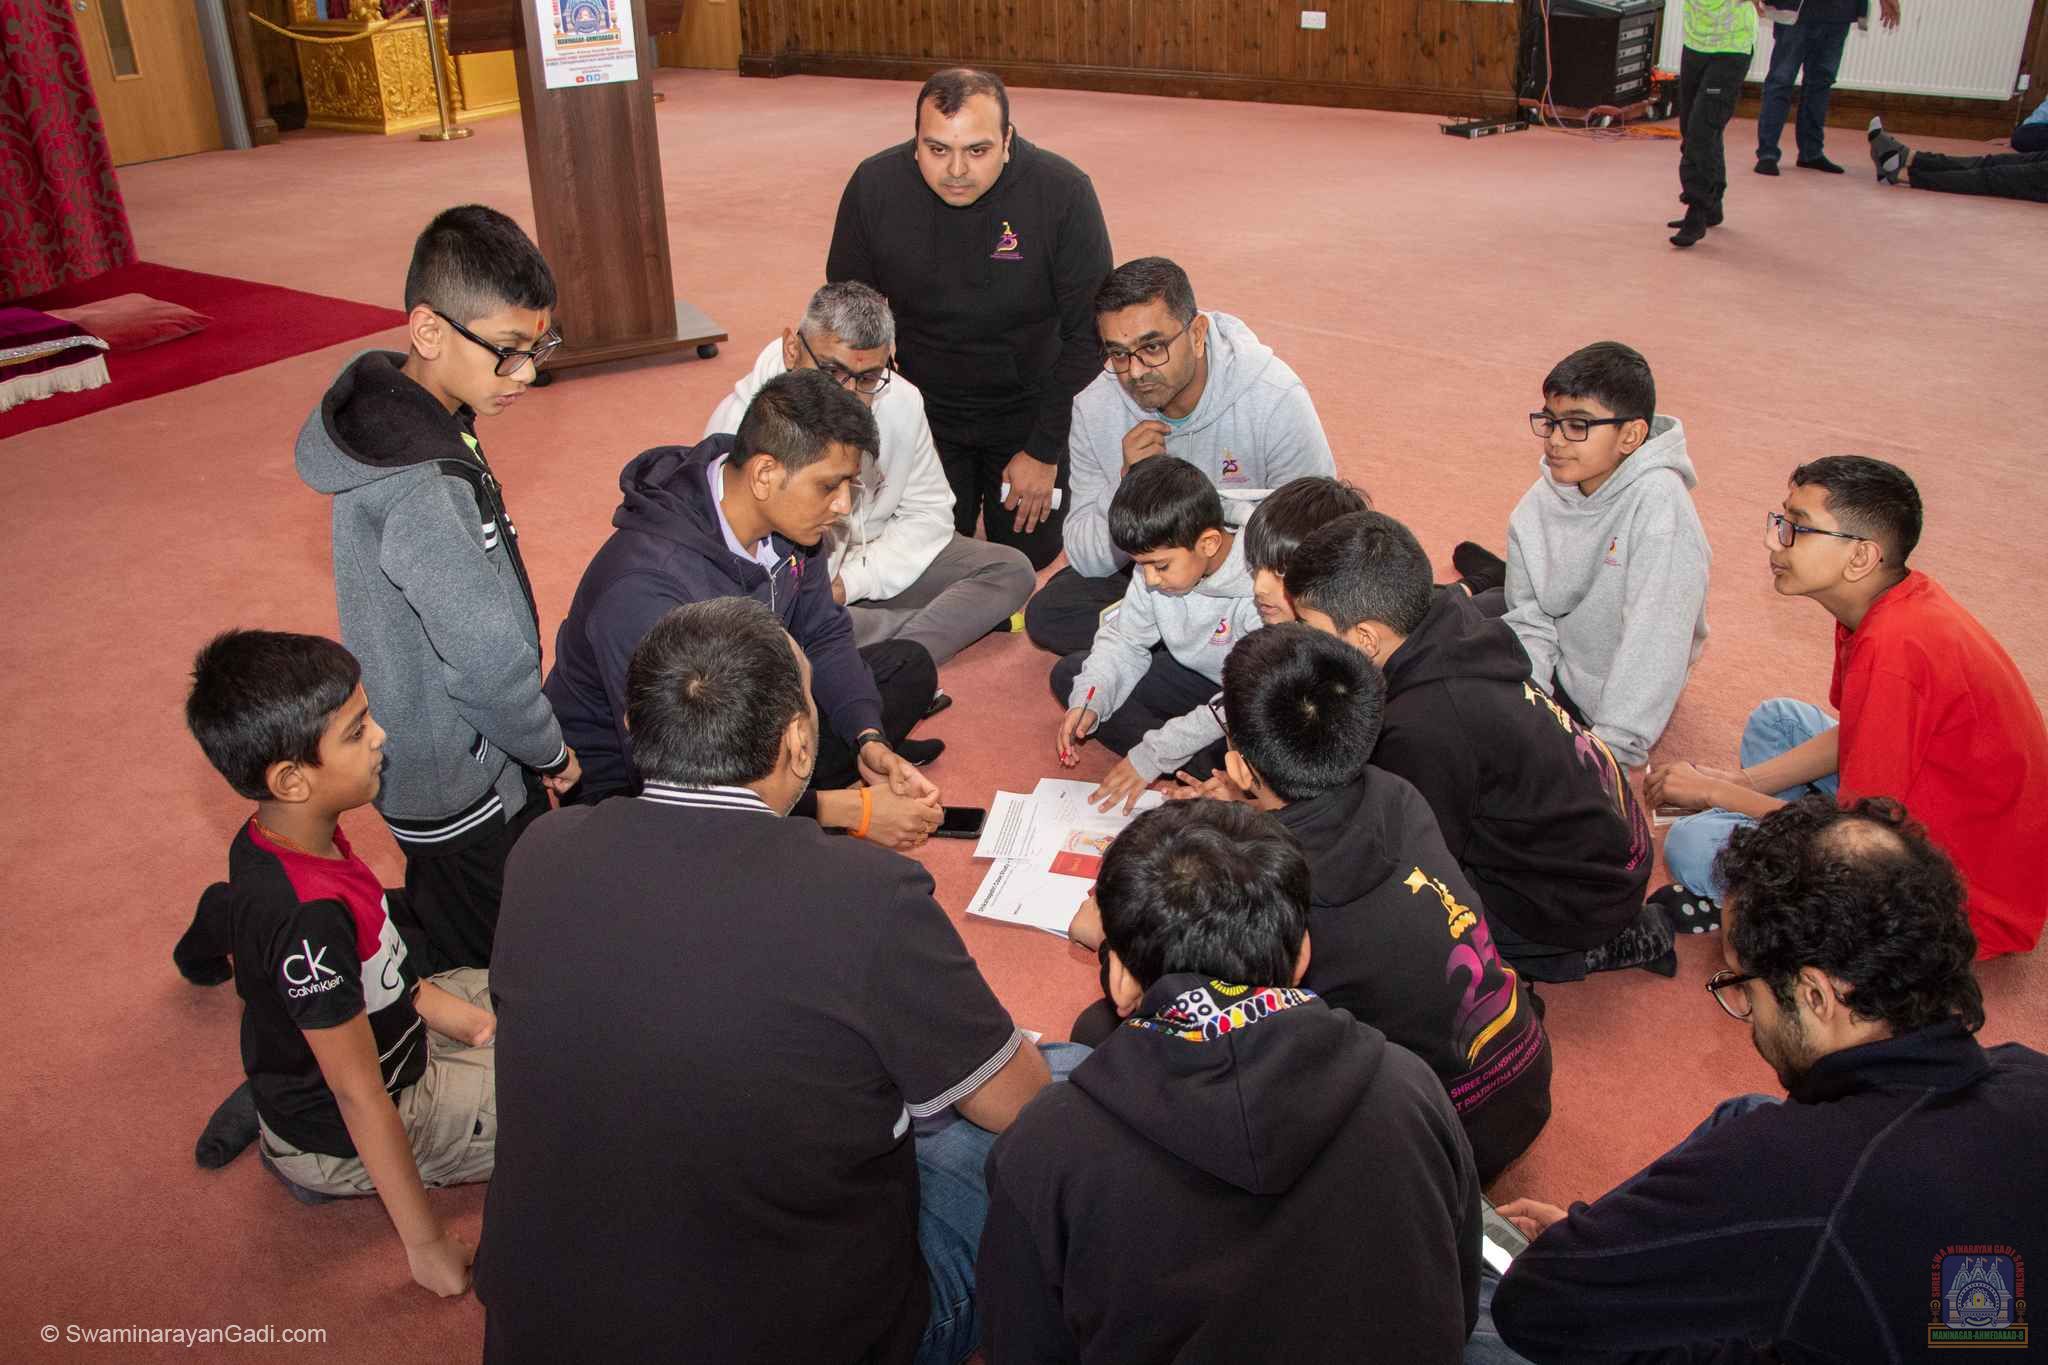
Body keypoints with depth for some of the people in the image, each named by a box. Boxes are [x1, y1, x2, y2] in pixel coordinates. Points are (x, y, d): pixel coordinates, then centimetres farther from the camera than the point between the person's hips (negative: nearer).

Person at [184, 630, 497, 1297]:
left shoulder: (267, 838, -13)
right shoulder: (307, 919, -39)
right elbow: (362, 1101, -31)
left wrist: (429, 1000, 1)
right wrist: (427, 1245, -22)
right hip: (340, 1133, -8)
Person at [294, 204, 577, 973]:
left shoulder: (394, 411, 0)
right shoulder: (421, 489, -32)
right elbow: (491, 659, -27)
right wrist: (550, 753, -8)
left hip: (425, 757, 9)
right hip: (461, 791, -9)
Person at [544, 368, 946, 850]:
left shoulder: (783, 518, -12)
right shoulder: (644, 588, -37)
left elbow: (824, 635, 1)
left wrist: (869, 739, -16)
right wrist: (848, 811, -36)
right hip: (629, 778, -7)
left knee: (908, 665, 4)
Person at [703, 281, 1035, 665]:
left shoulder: (900, 401, -9)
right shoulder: (740, 422, -22)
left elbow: (928, 513, -1)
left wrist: (848, 584, -14)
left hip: (878, 564, 5)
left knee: (1011, 570, -10)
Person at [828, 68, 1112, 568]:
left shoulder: (1064, 193, -21)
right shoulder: (874, 187, -15)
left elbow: (1088, 332, -14)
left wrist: (1045, 451, -12)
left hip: (1029, 413, -1)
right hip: (922, 413, 2)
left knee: (1029, 560, 6)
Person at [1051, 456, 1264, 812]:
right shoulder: (1156, 566, -13)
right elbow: (1125, 640, 0)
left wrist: (1151, 756, -31)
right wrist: (1088, 703, -20)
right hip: (1195, 678, 8)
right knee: (1068, 674, -5)